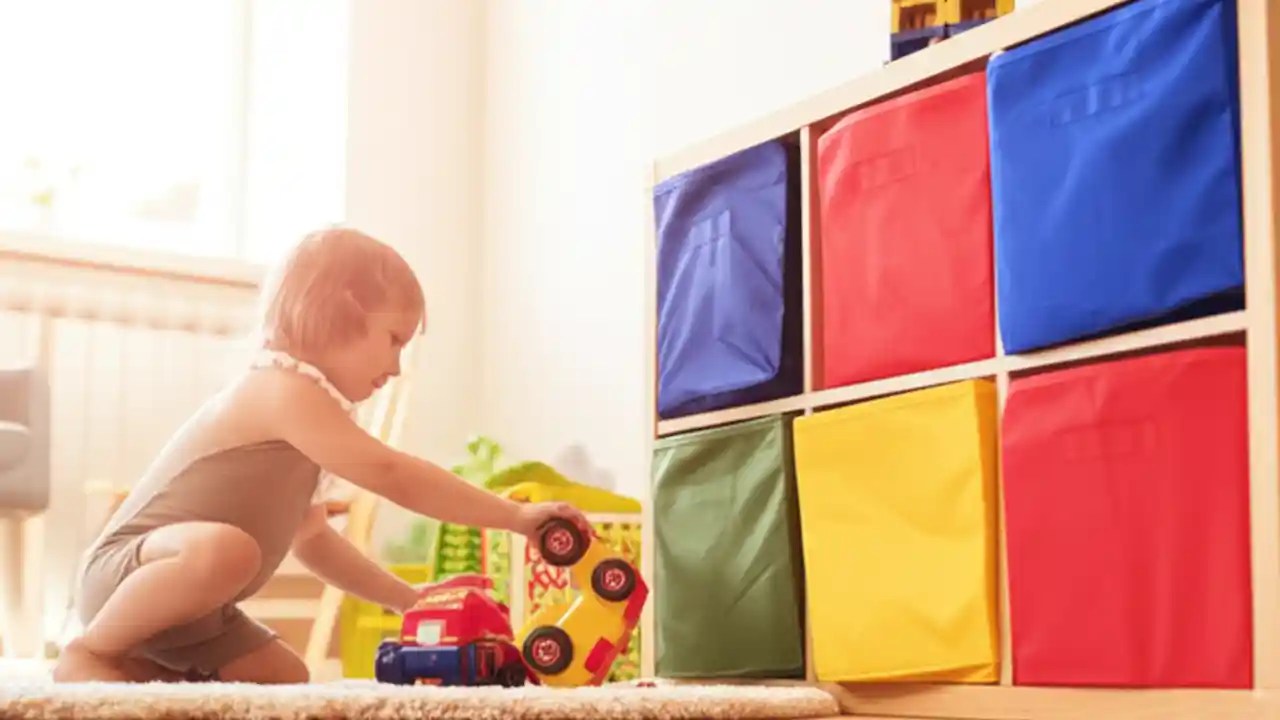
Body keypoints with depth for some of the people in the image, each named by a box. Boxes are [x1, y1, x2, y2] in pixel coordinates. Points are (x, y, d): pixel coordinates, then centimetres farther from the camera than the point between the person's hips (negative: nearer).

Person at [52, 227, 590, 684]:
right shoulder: (284, 389, -18)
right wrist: (515, 516, -21)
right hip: (126, 572, -10)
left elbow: (311, 538, 22)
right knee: (226, 549, -40)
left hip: (188, 607, 10)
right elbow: (391, 475, -24)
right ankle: (91, 652, -19)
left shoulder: (291, 399, 16)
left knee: (288, 678, 14)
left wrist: (405, 598, 17)